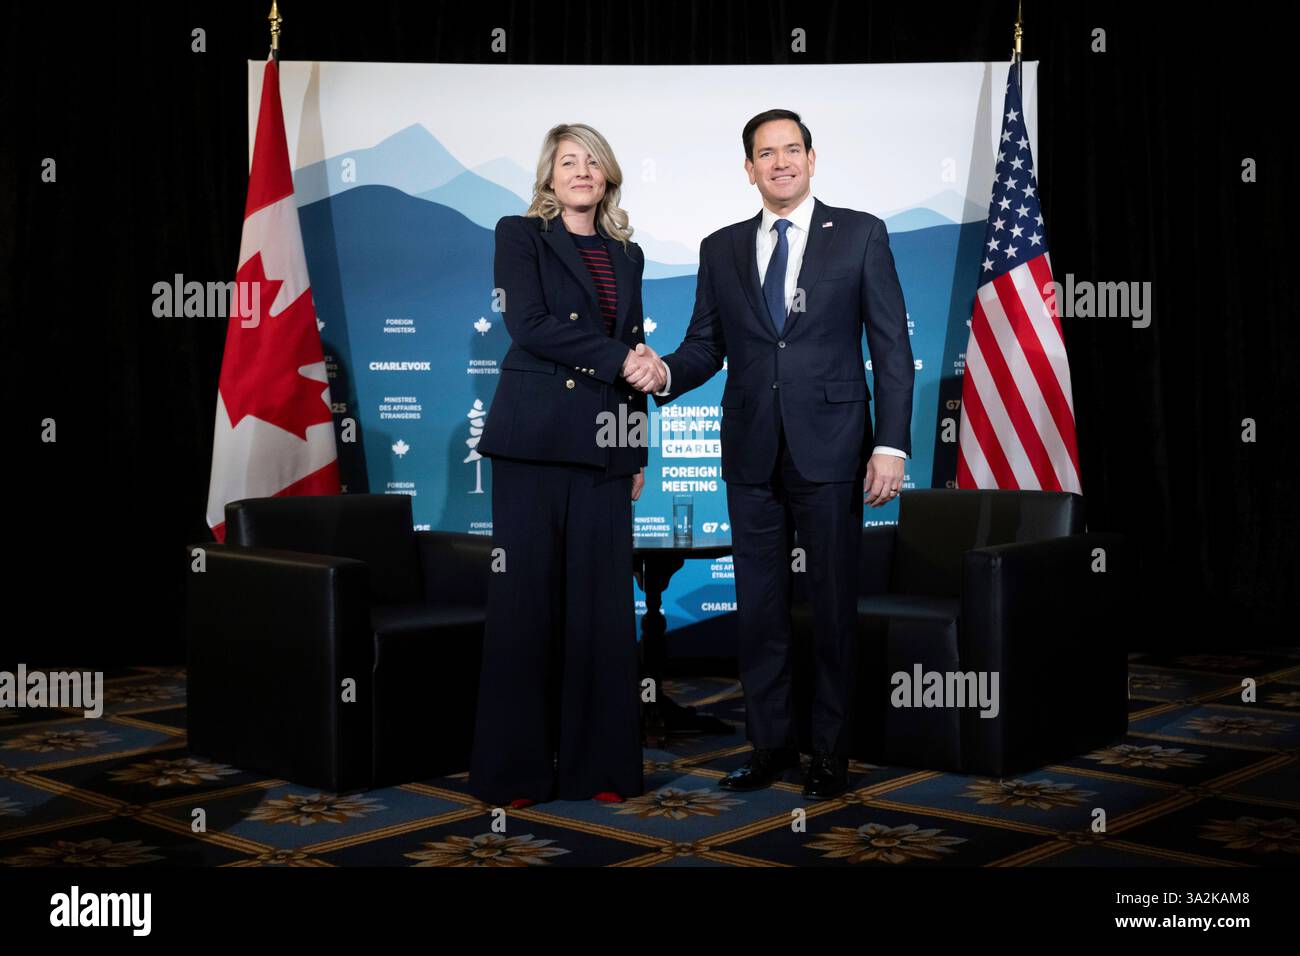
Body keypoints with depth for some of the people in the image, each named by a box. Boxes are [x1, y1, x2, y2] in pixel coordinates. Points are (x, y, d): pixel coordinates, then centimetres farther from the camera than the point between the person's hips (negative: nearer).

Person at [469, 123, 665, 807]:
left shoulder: (626, 254, 18)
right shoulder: (520, 235, 5)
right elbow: (529, 325, -9)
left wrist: (638, 453, 14)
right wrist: (621, 358, -12)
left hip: (603, 445, 4)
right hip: (533, 440, -4)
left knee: (603, 603, 1)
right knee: (526, 598, -2)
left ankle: (597, 764, 9)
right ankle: (515, 769, 6)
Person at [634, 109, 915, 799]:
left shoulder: (861, 235, 2)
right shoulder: (721, 250, 11)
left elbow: (891, 346, -1)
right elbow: (705, 345, 9)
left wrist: (891, 444, -9)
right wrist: (665, 373, -14)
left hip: (830, 450, -3)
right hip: (752, 454, 3)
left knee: (834, 606, 4)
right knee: (758, 607, 8)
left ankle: (830, 753, 16)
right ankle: (769, 744, 21)